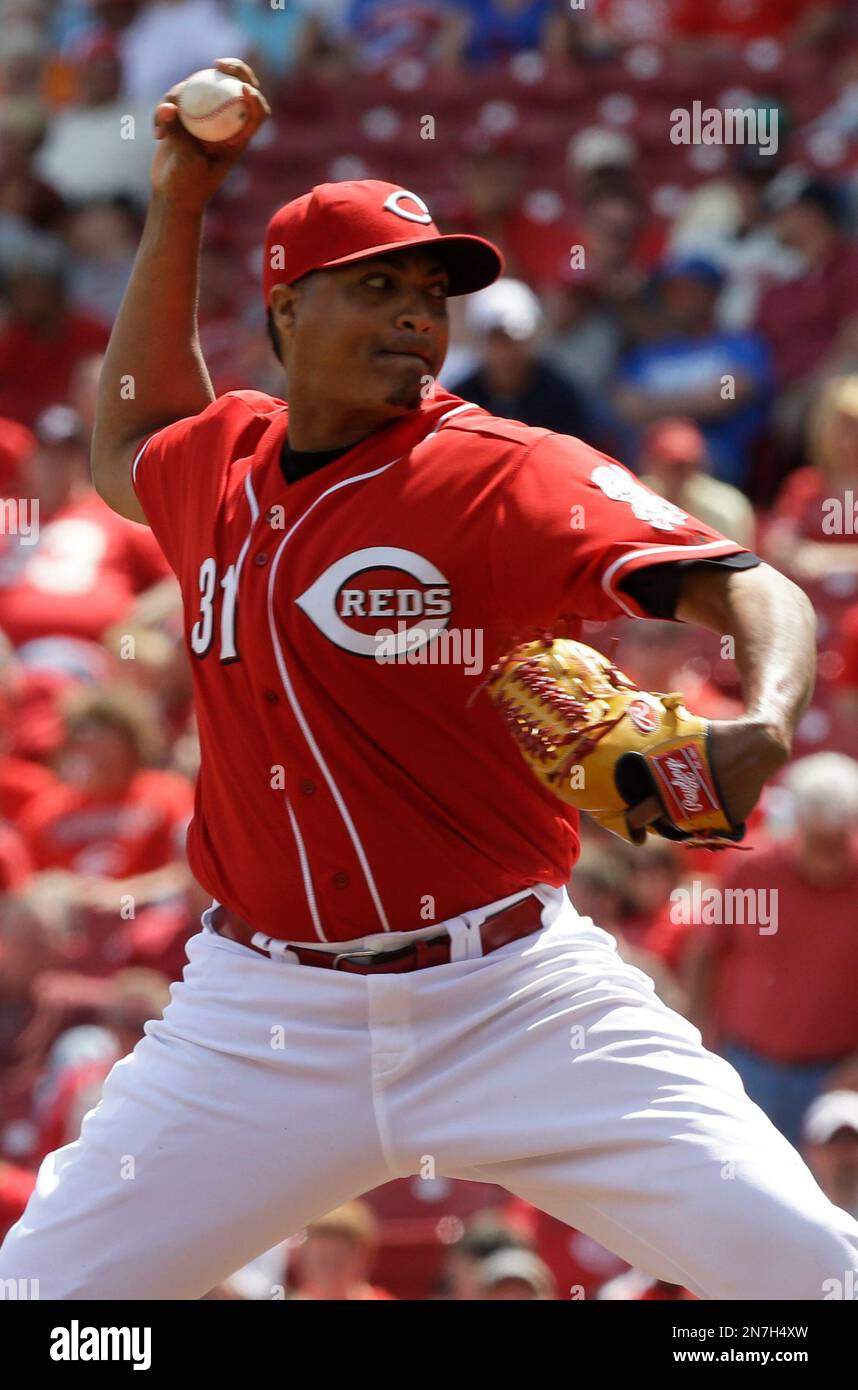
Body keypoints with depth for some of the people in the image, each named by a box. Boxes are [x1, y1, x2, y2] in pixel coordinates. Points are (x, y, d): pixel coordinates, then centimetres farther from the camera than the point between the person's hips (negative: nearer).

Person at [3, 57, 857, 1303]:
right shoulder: (220, 464, 9)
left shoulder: (506, 473, -8)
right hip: (260, 1014, 4)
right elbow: (125, 452, 34)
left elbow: (751, 590, -18)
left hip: (510, 998, -4)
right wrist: (176, 212, 26)